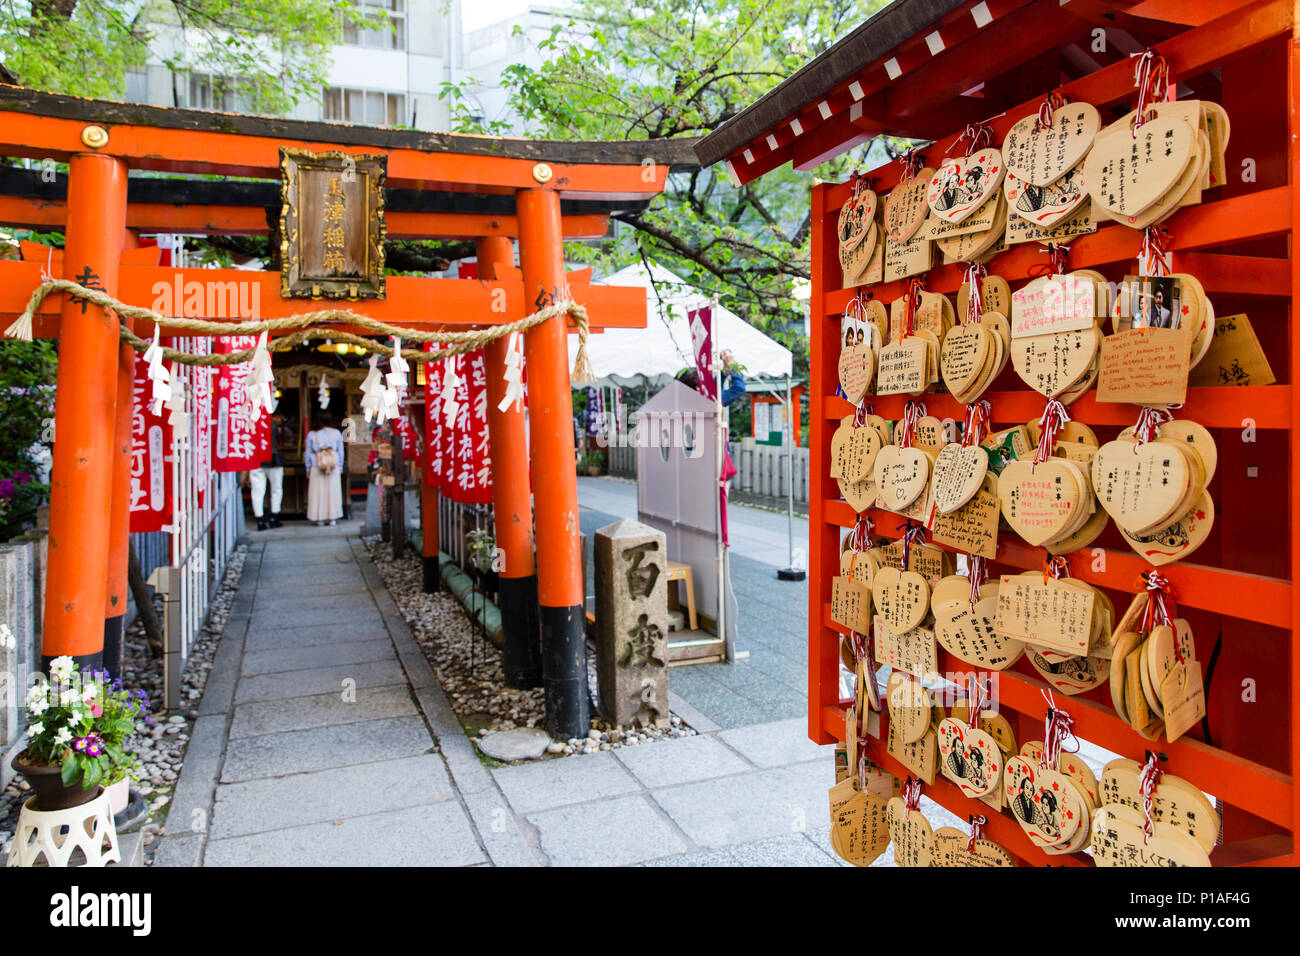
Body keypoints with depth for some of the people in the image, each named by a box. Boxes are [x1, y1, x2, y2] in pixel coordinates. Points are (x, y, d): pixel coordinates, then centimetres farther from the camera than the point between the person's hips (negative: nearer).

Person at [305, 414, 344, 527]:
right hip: (334, 467, 0)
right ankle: (332, 518, 8)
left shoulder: (312, 435, -3)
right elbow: (340, 451, 3)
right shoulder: (337, 433, -2)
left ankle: (319, 519, 7)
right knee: (332, 492, 7)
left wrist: (308, 469, 12)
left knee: (318, 493, 6)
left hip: (316, 468, 0)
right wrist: (340, 467, 13)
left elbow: (308, 453, 3)